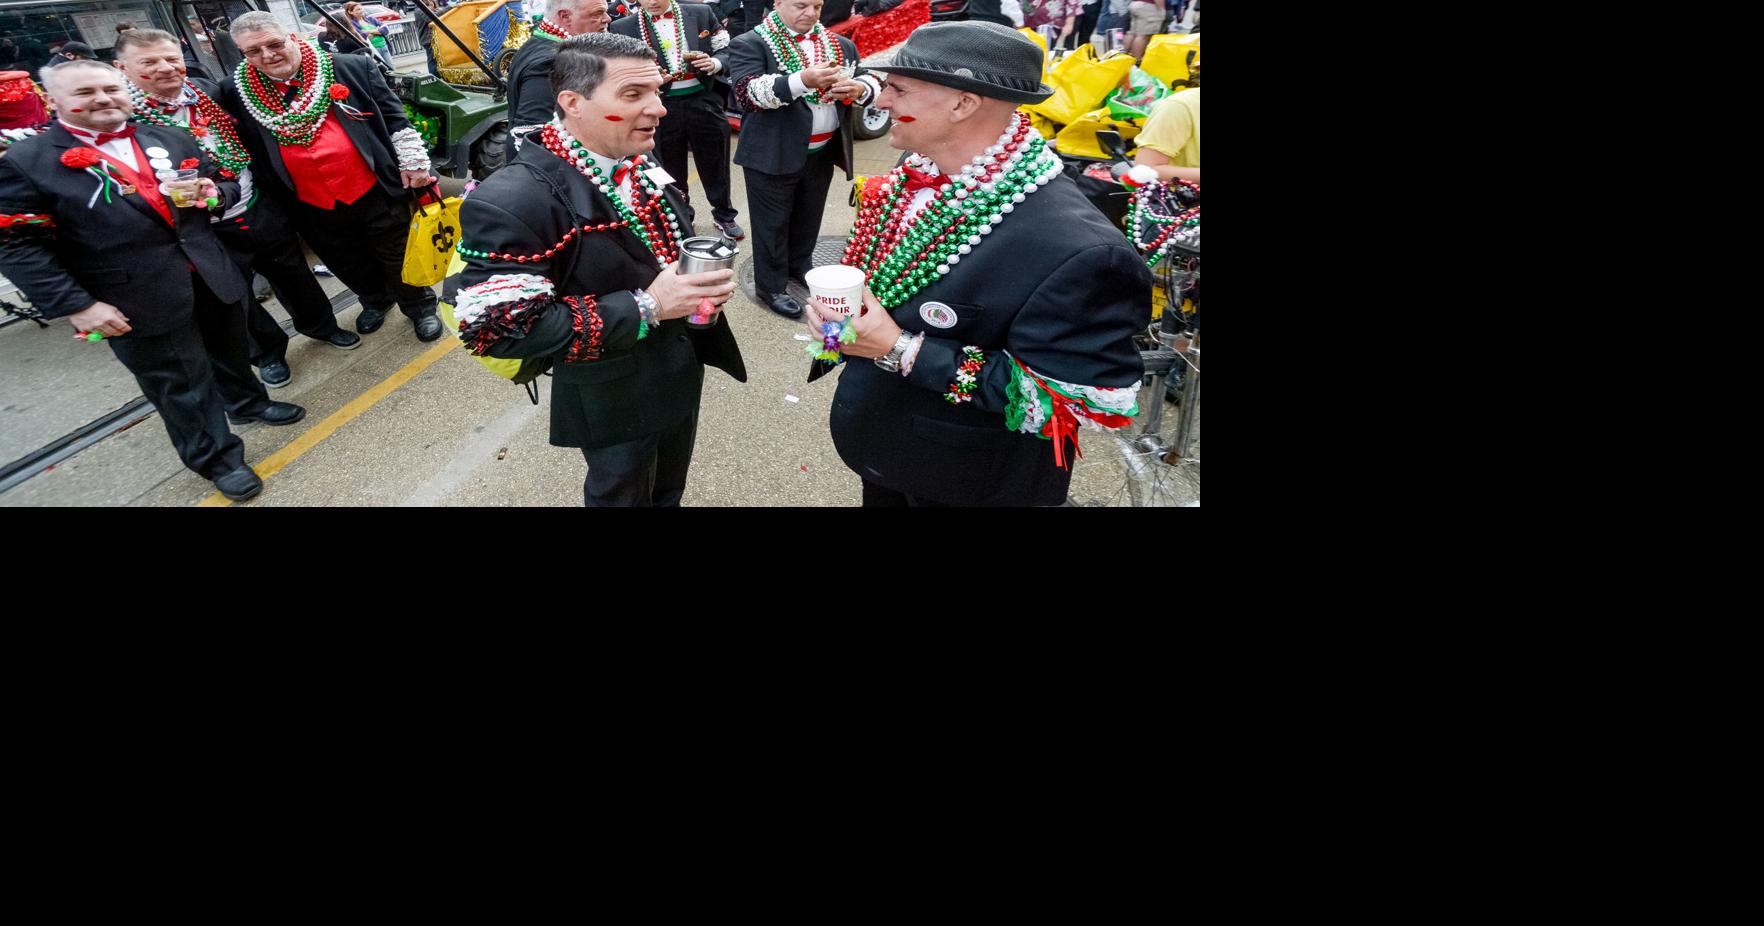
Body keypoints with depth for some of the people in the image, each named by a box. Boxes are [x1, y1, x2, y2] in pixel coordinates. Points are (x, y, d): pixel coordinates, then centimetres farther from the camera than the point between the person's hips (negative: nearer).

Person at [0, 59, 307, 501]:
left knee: (229, 352, 24)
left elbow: (229, 185, 13)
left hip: (213, 277, 4)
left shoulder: (171, 140, 5)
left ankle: (247, 402, 51)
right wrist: (77, 306, -17)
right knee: (181, 386, 7)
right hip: (142, 301, -4)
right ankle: (217, 457, 23)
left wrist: (209, 193, -11)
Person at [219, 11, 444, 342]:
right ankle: (375, 300, 46)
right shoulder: (235, 94, 1)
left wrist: (413, 162, -6)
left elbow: (395, 118, -2)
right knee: (349, 265, 21)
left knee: (400, 258, 11)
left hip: (376, 194, -3)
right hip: (314, 210, 4)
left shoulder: (352, 68, -6)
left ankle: (420, 306, 33)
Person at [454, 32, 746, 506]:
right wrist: (645, 307, -32)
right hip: (615, 402, -7)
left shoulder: (639, 162, -2)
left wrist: (707, 272, -10)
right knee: (623, 495, 18)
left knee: (669, 490, 27)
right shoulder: (513, 200, -28)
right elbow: (499, 329, -30)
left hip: (681, 370, 7)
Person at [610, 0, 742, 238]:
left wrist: (714, 63, -16)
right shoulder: (624, 28, -2)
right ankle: (681, 220, 30)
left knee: (715, 165, 13)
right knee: (672, 172, 12)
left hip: (703, 102, 0)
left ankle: (724, 214, 33)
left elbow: (726, 51, 5)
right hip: (660, 109, 0)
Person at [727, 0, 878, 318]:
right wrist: (802, 81, -33)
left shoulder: (840, 45, 10)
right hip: (773, 154, -5)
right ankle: (770, 287, 15)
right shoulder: (750, 44, -7)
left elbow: (870, 82, 7)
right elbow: (747, 92, -20)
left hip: (822, 153, 5)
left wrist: (858, 89, -19)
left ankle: (800, 266, 38)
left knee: (808, 217, 18)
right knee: (773, 223, 4)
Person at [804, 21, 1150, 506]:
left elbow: (1085, 402, -29)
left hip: (961, 482, -6)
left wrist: (903, 351, -30)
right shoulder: (912, 176, -6)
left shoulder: (1075, 248, -32)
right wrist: (836, 302, -12)